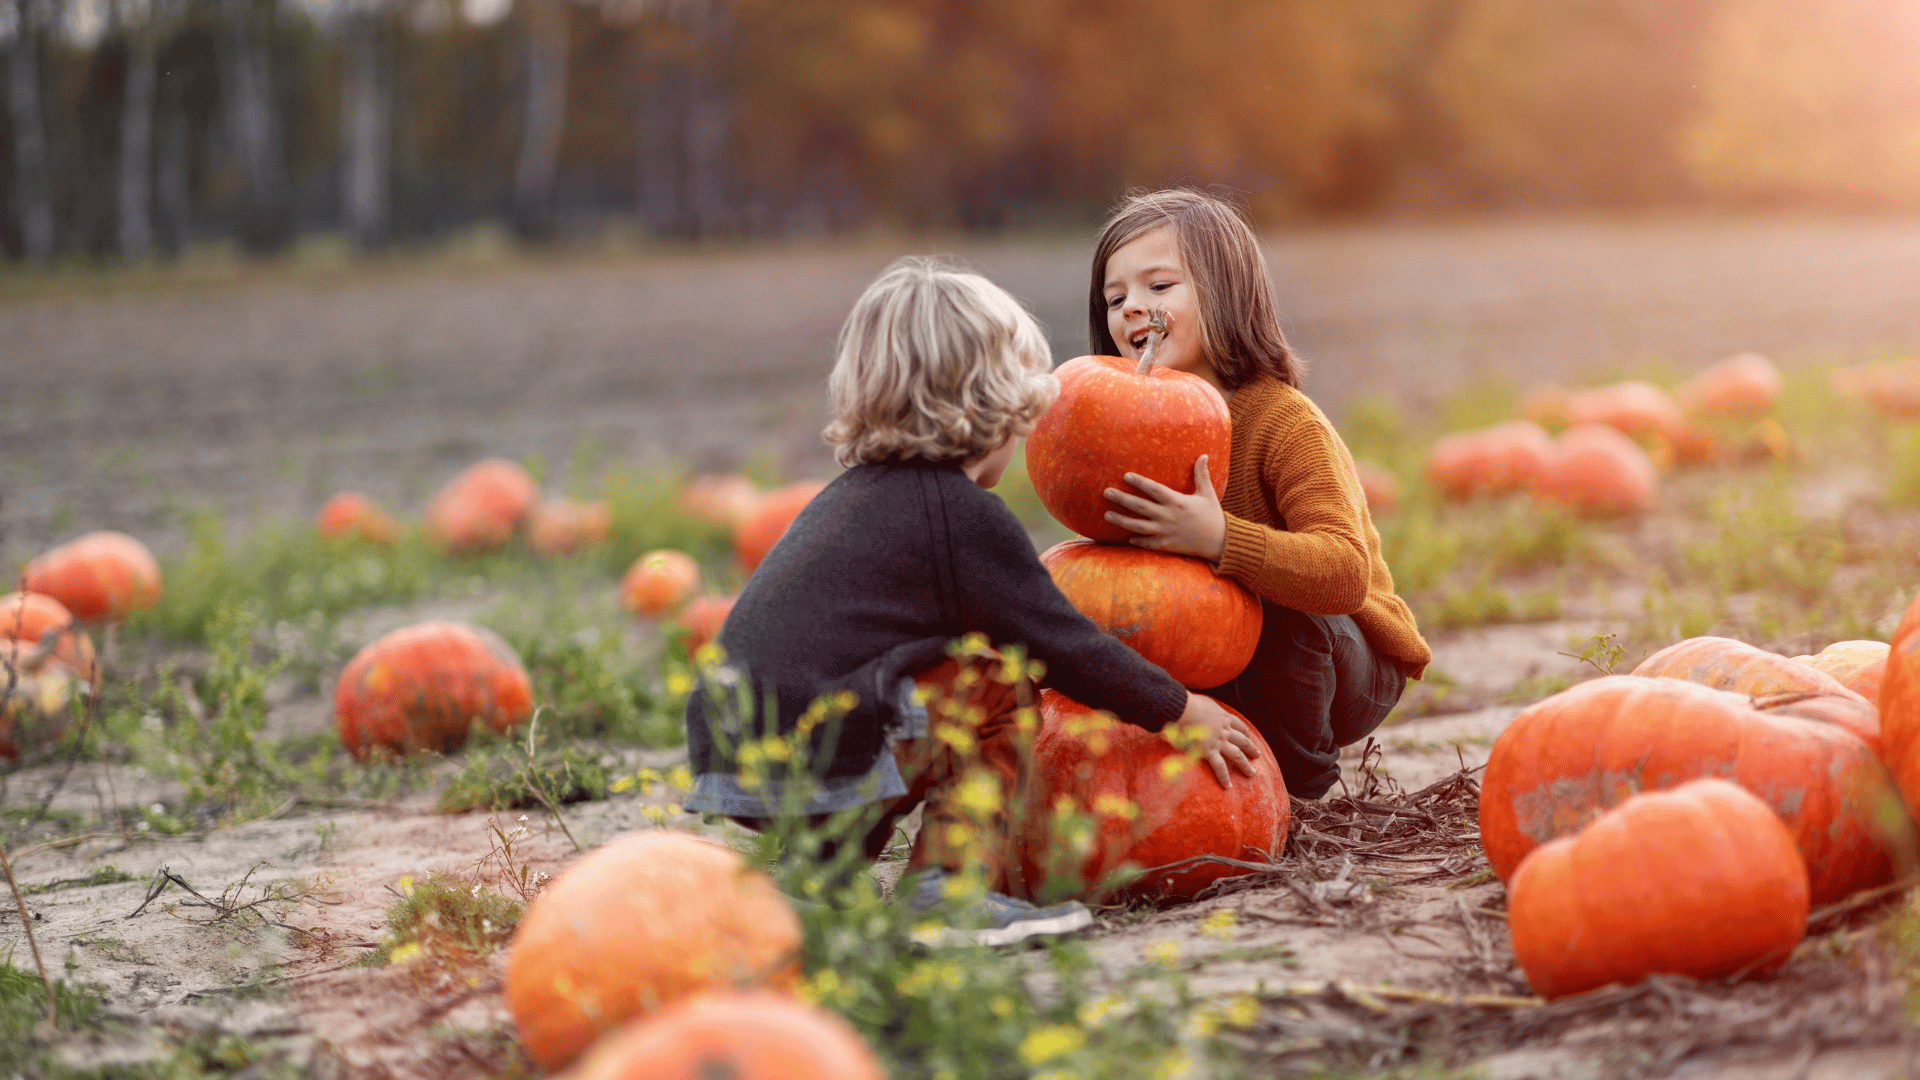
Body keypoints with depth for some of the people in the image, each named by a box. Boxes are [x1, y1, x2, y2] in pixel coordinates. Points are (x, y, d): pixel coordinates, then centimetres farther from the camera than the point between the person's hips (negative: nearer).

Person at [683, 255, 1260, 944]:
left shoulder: (853, 496, 22)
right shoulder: (964, 514, -5)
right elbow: (1059, 642, -2)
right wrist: (1181, 712, 10)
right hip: (814, 767, -9)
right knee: (996, 684, 3)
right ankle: (954, 888, -1)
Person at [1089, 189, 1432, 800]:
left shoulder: (1285, 422, -26)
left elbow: (1345, 574, -39)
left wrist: (1217, 537, -53)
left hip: (1354, 664, -6)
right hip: (1231, 661, 6)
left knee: (1279, 605, -34)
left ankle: (1301, 774, -8)